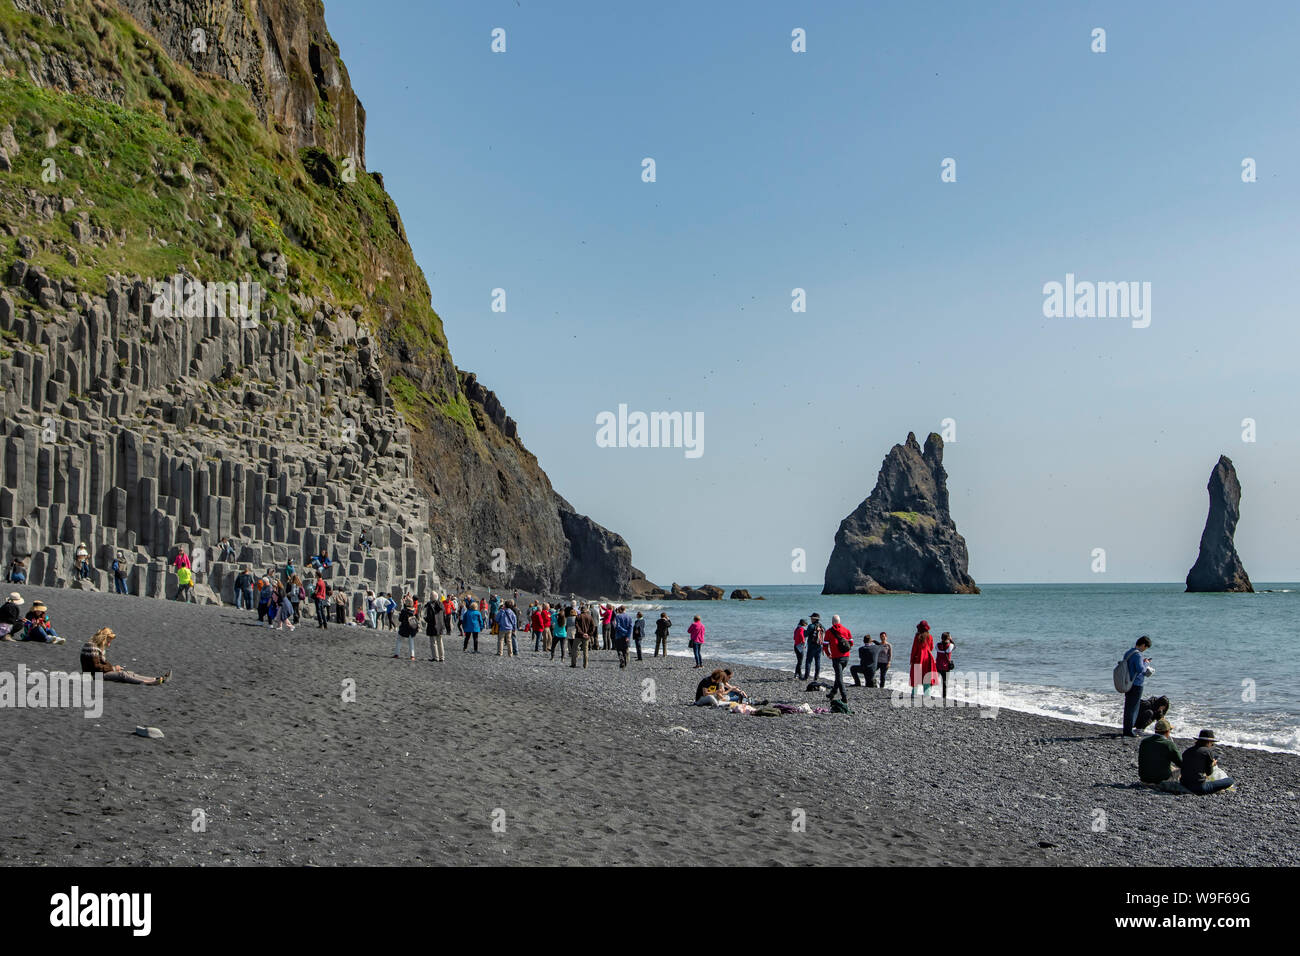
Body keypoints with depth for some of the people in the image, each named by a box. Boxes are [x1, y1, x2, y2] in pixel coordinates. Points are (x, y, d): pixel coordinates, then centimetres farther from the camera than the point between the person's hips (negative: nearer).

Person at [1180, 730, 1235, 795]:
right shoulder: (1207, 751, -6)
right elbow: (1209, 772, 2)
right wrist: (1212, 764, 23)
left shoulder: (1186, 751, 11)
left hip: (1184, 785, 7)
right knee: (1230, 780, -1)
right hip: (1199, 787, -7)